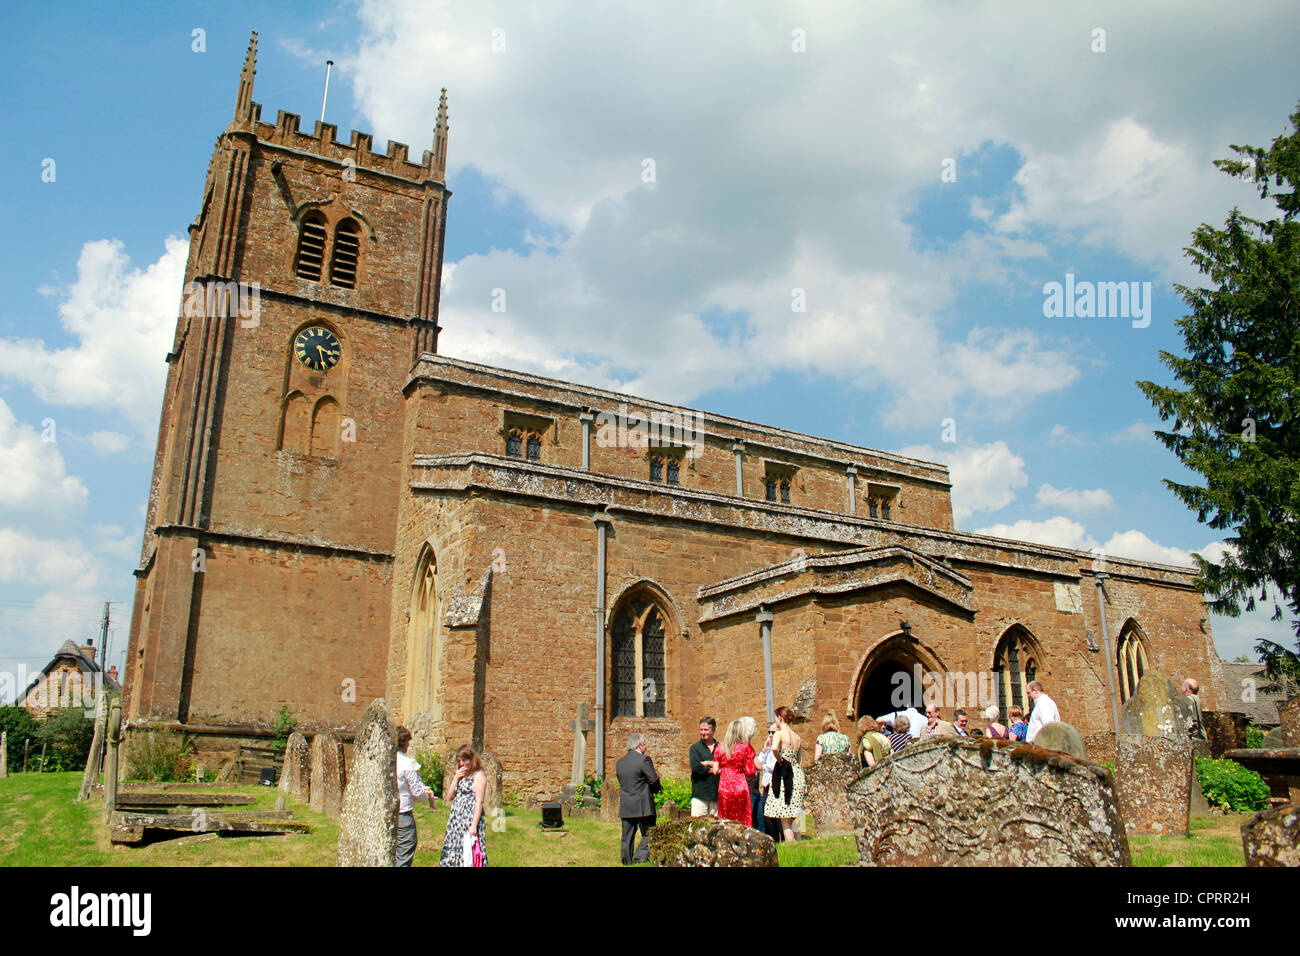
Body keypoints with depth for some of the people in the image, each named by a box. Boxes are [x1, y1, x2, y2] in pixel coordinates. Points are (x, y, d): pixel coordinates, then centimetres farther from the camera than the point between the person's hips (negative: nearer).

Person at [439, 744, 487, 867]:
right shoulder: (461, 775, 18)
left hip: (470, 817, -8)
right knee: (453, 852, 6)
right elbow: (451, 796, 14)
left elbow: (479, 801, -13)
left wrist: (474, 825, -19)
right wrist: (456, 777, 3)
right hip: (456, 818, 8)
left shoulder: (478, 775, -6)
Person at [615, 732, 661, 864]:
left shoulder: (620, 762, 11)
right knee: (648, 835, 4)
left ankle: (627, 863, 12)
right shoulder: (644, 759, -11)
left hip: (625, 807, 6)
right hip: (642, 805, -6)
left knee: (627, 837, 11)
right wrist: (657, 788, 10)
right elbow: (654, 779, -13)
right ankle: (640, 859, -6)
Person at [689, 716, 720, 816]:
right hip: (700, 793, -2)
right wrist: (712, 769, -3)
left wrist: (708, 763, -11)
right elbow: (695, 767, -7)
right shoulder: (695, 747, 8)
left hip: (717, 793, 2)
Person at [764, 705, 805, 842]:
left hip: (784, 774, -7)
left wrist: (780, 760, -13)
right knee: (791, 820, 16)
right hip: (797, 775, 7)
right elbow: (798, 759, 15)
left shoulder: (779, 734, -8)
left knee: (785, 822, -1)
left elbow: (775, 748, -29)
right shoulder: (797, 737, 13)